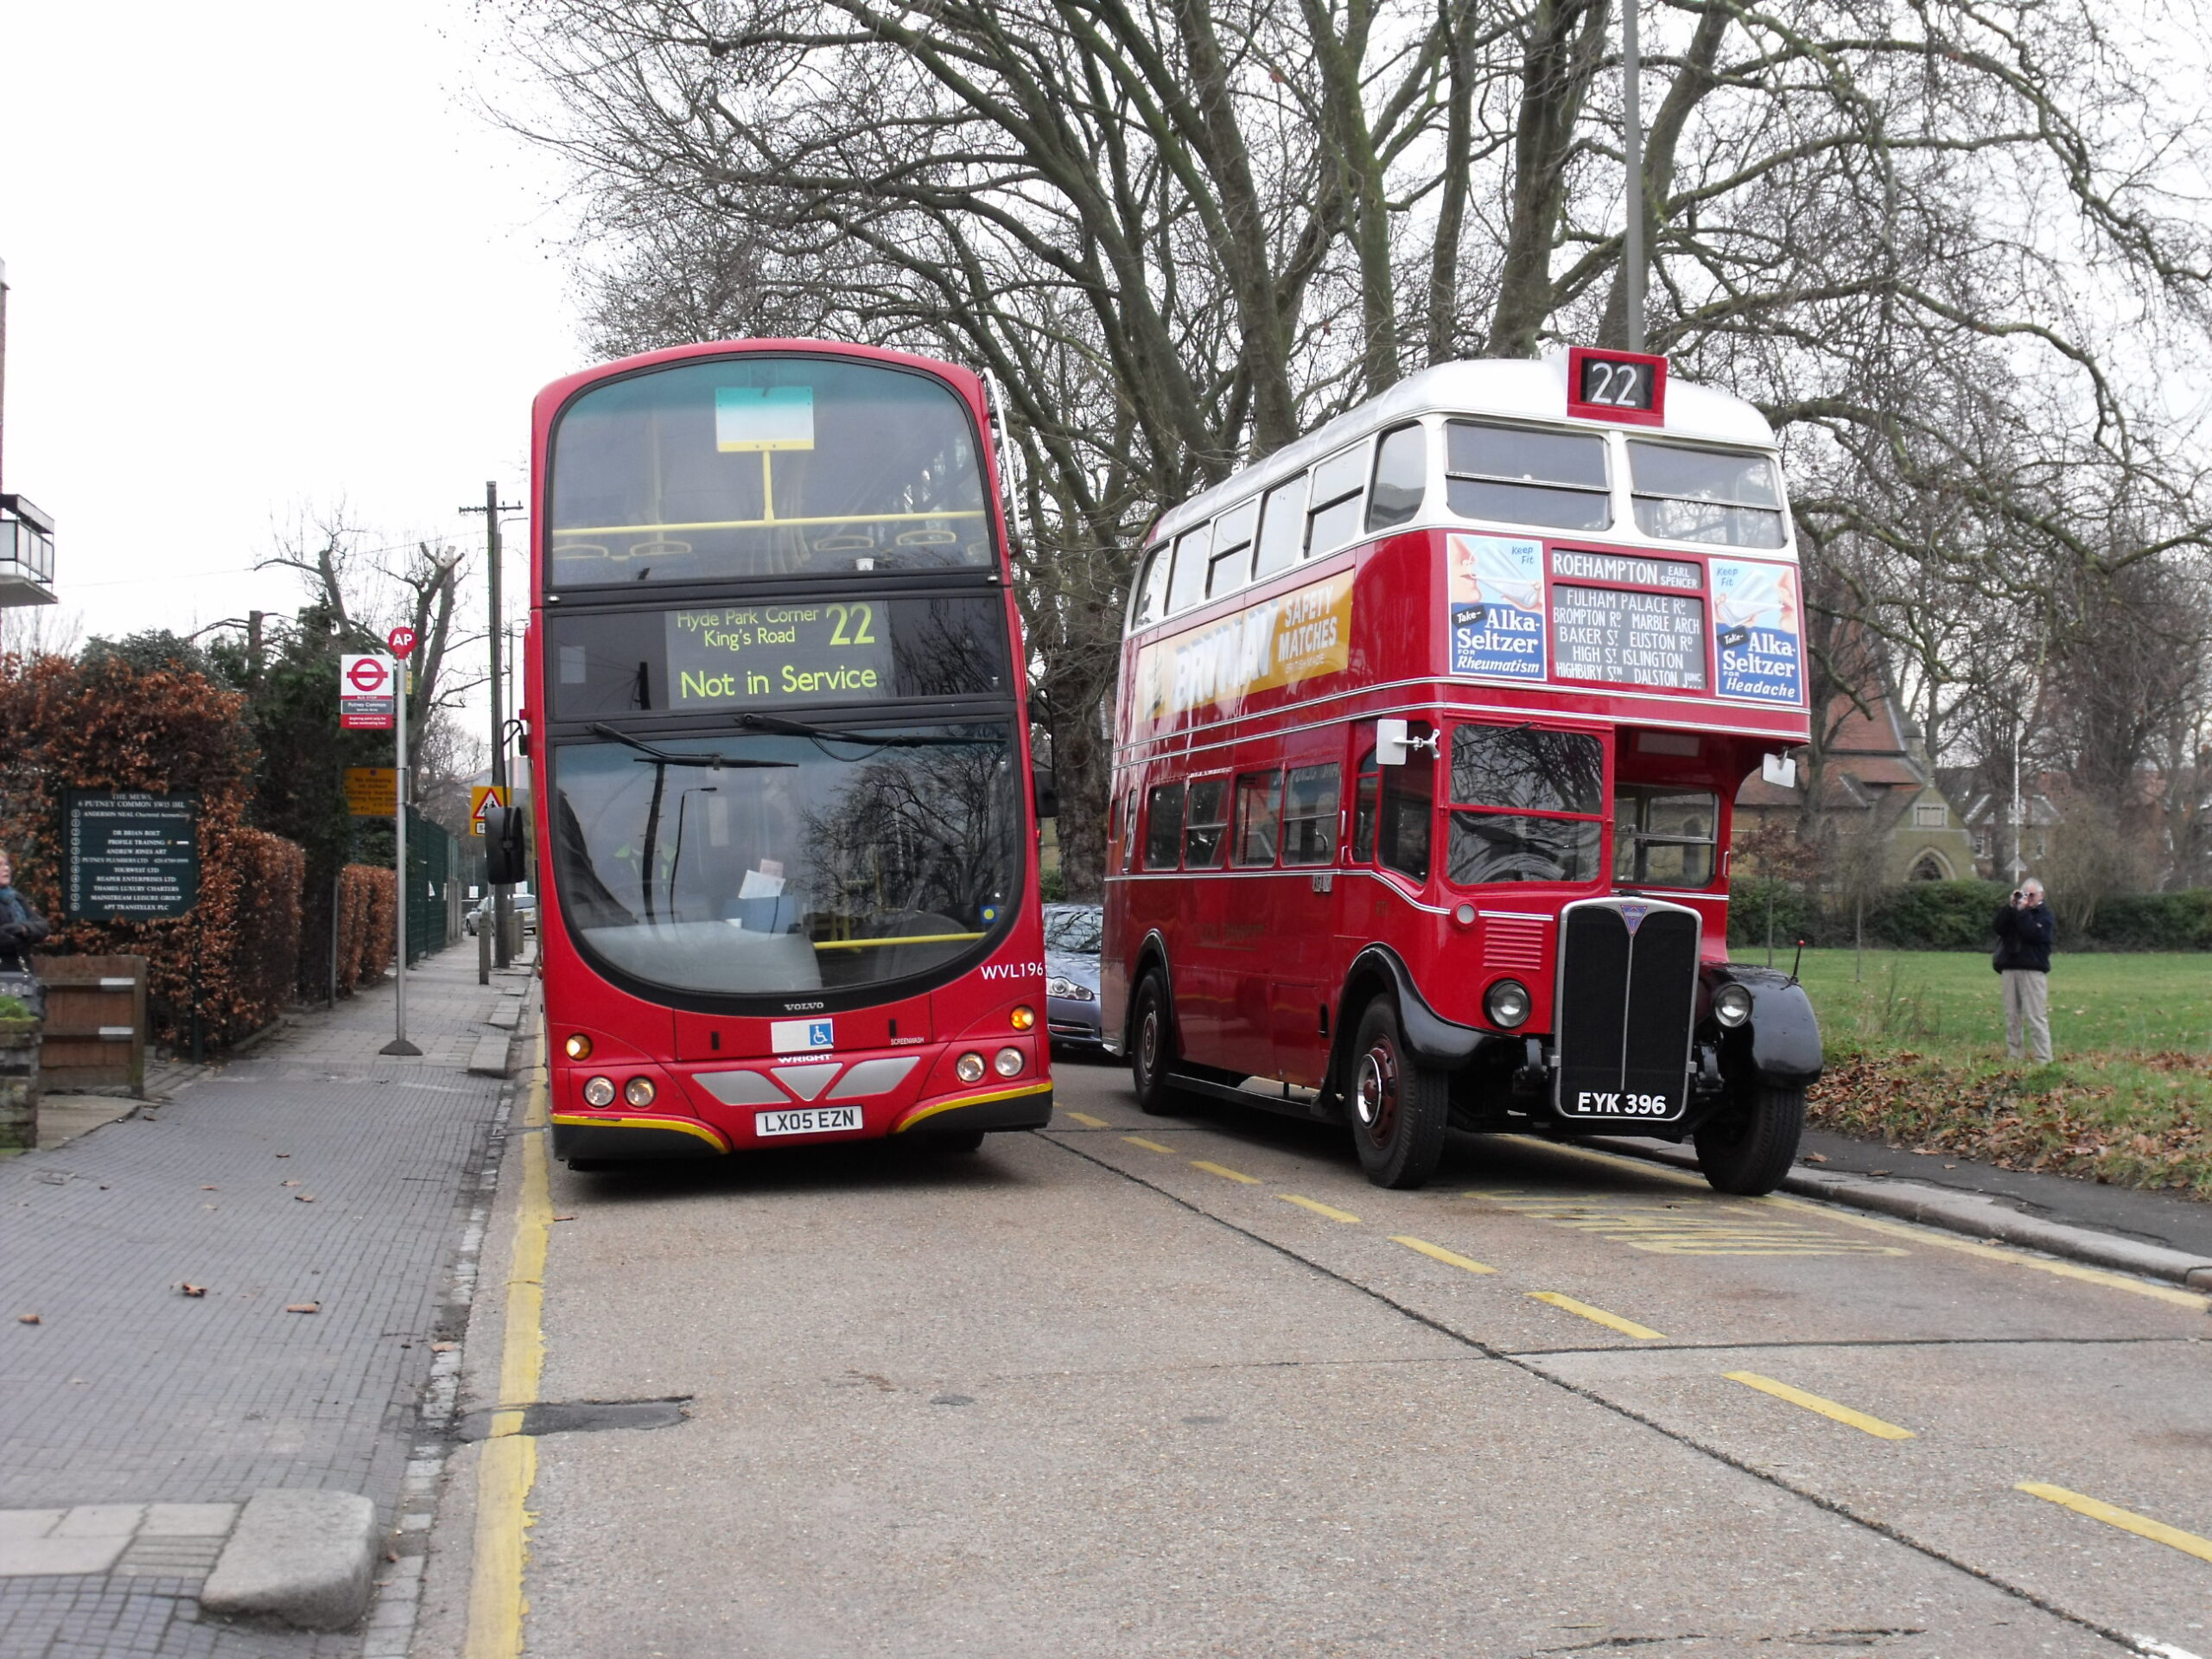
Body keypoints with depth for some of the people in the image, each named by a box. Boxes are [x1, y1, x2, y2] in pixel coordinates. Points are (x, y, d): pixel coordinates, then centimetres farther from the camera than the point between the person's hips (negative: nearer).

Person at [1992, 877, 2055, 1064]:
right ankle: (2012, 1057, 11)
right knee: (2011, 1017, 6)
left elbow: (2033, 934, -15)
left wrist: (2023, 912, -13)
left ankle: (2043, 1061, -10)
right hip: (2010, 969, 5)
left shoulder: (2044, 914, 2)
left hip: (2033, 971, -5)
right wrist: (2010, 907, -6)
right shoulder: (2015, 910, 17)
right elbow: (2000, 928, 1)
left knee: (2036, 1017, -10)